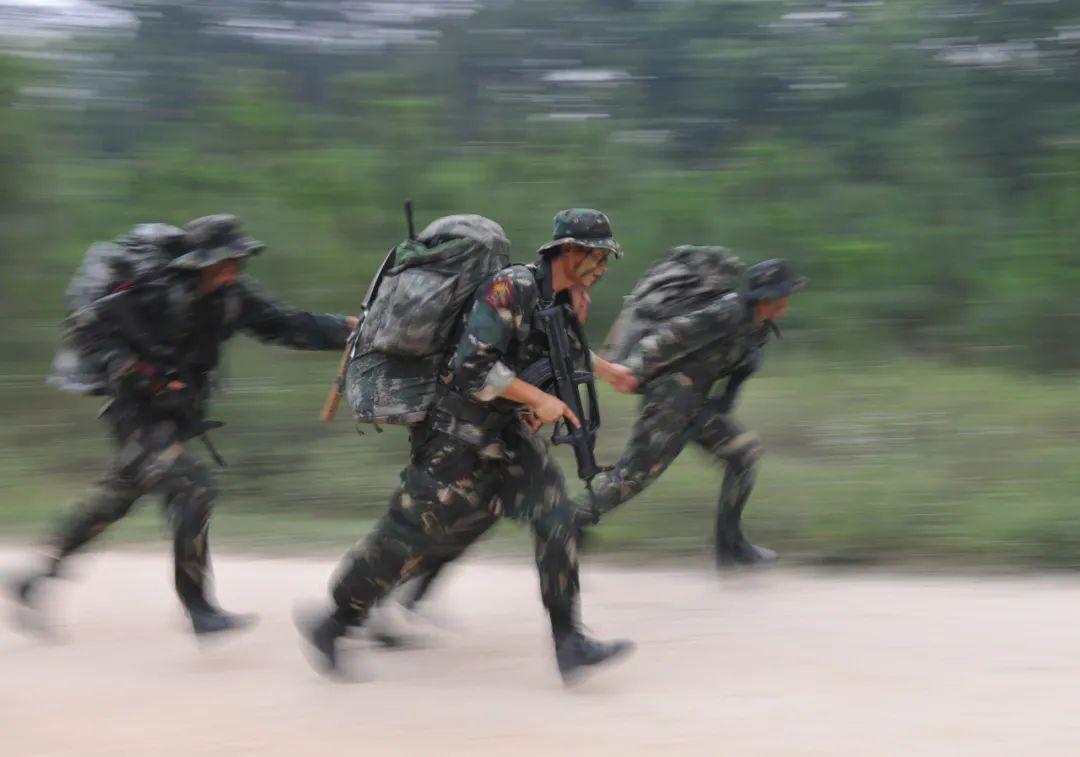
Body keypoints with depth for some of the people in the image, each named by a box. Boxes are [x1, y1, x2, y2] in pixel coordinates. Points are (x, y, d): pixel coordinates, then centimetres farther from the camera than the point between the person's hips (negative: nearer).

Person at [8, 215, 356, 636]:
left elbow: (285, 326, 2)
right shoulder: (153, 293, -24)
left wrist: (347, 329, -8)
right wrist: (133, 371, -27)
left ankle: (36, 582, 34)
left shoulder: (232, 295, -3)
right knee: (192, 489, -20)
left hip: (177, 412, 8)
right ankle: (199, 609, -12)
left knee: (117, 497, 19)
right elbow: (82, 327, -19)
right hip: (136, 411, -8)